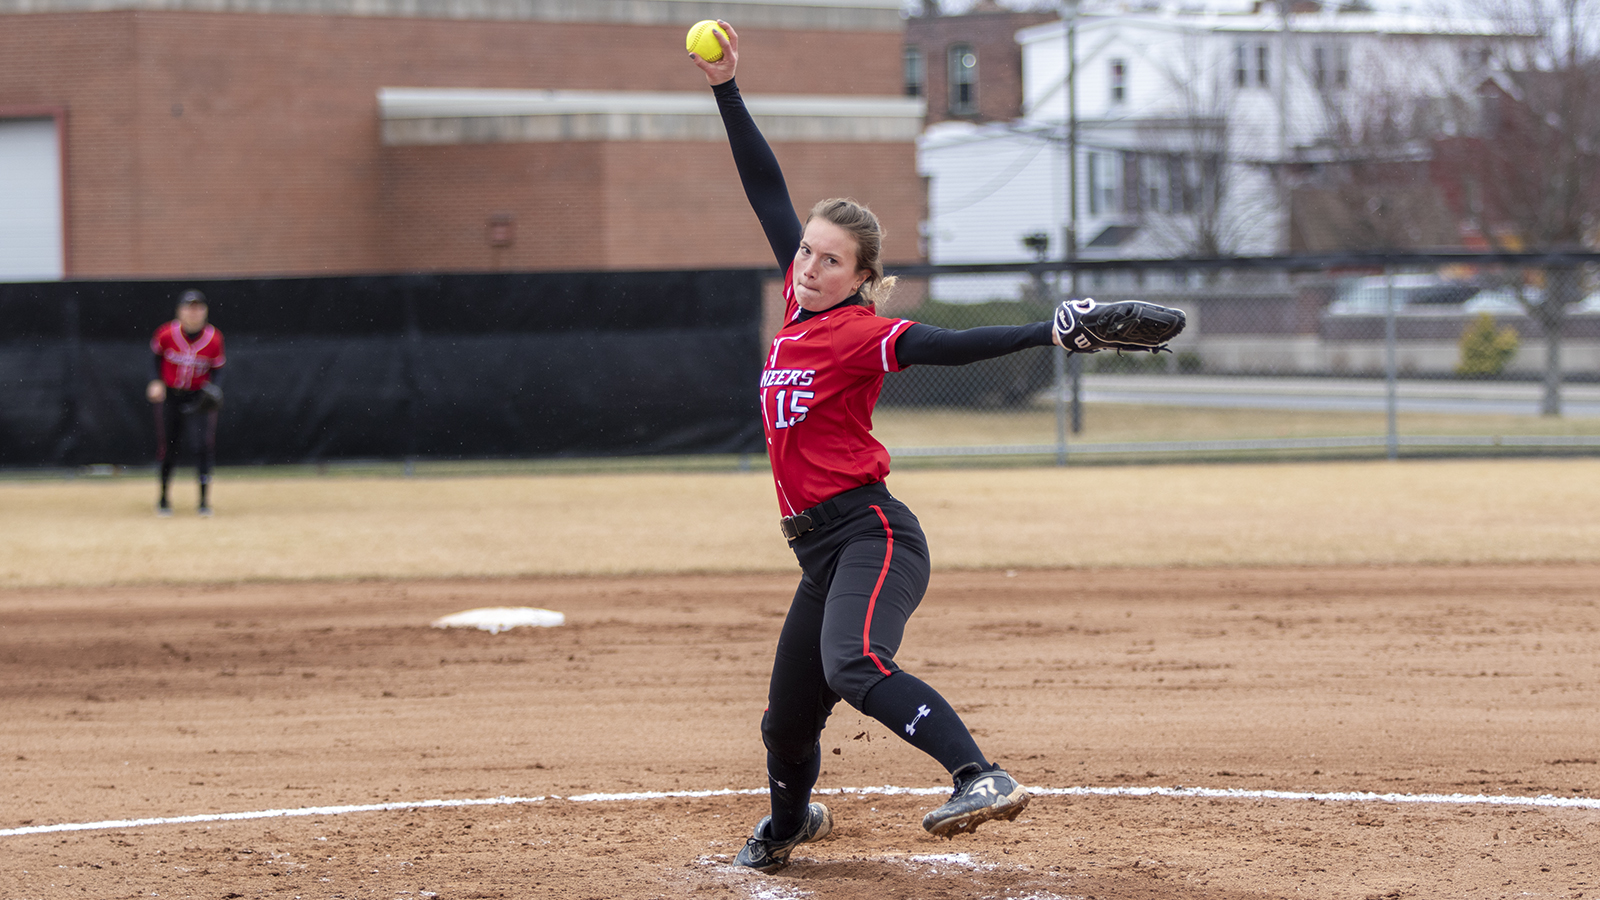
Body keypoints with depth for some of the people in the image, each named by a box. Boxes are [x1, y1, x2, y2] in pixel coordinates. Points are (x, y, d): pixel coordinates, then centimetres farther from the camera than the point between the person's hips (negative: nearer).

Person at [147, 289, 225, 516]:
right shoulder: (166, 334, -12)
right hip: (169, 395, 1)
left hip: (198, 397, -1)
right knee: (169, 448, 6)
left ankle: (204, 500, -6)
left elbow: (217, 370, -1)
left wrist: (214, 390, -19)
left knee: (202, 444, -14)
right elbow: (156, 357, 5)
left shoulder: (213, 339, -11)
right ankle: (164, 498, 27)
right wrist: (156, 382, -8)